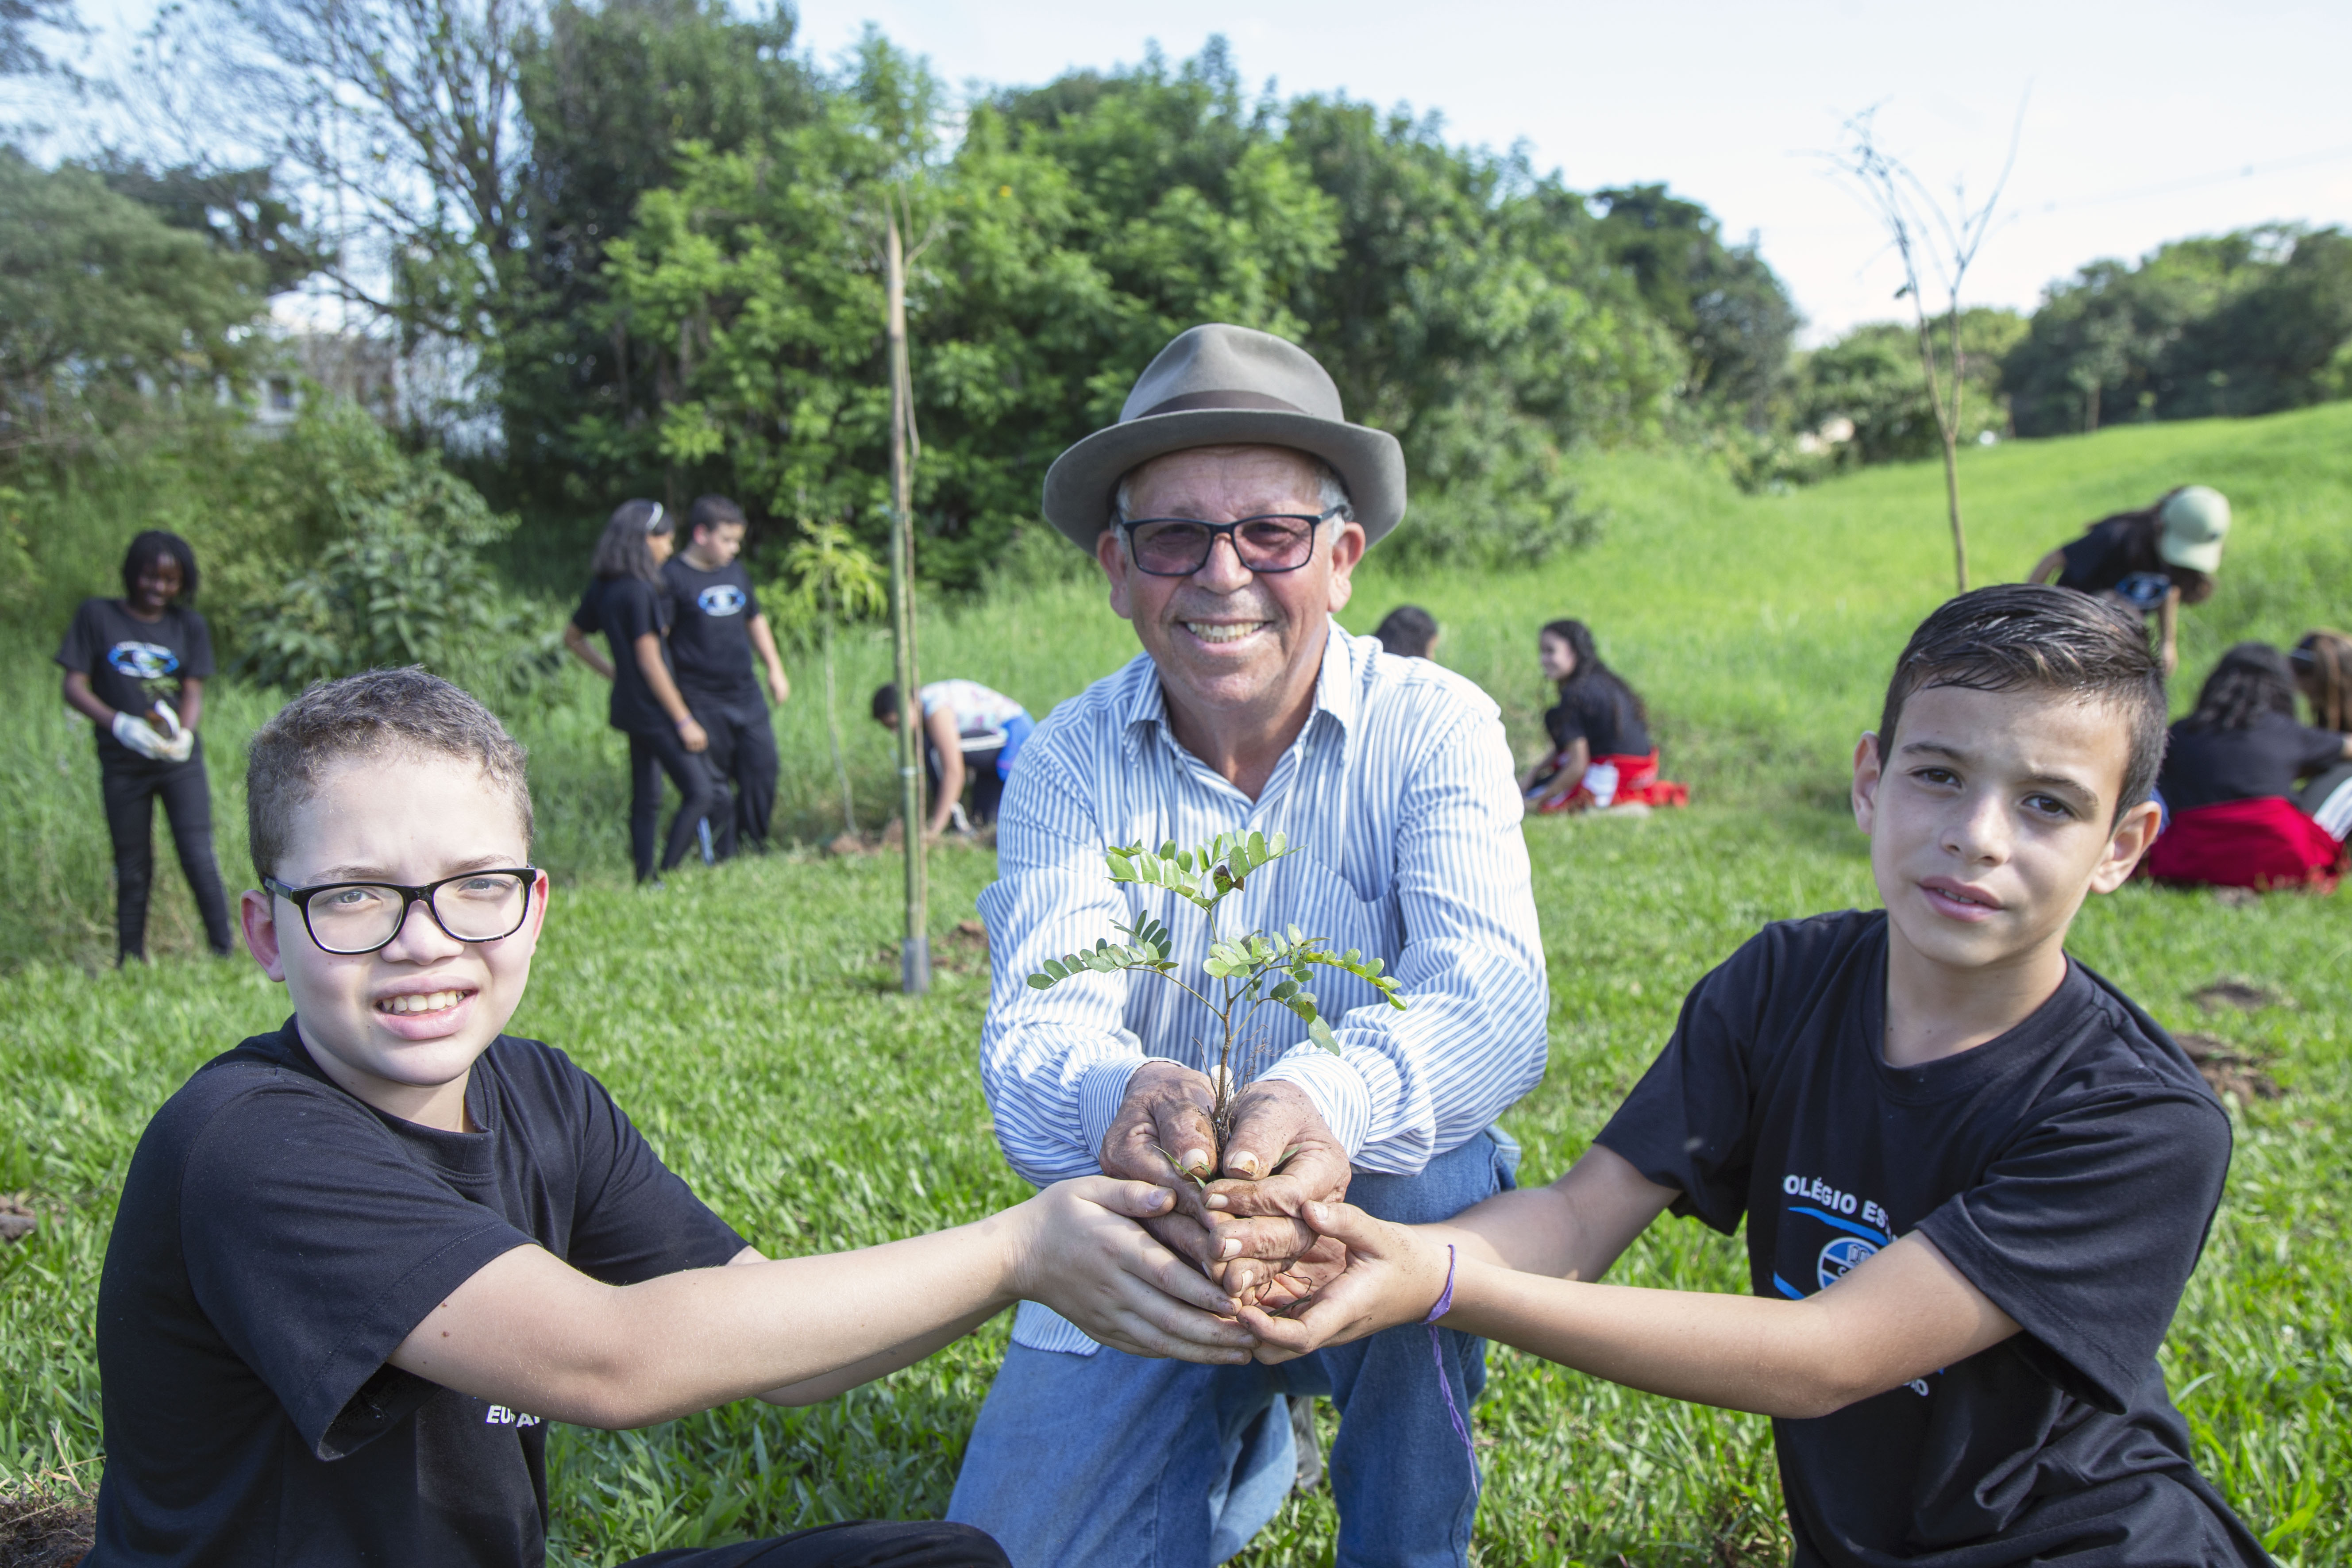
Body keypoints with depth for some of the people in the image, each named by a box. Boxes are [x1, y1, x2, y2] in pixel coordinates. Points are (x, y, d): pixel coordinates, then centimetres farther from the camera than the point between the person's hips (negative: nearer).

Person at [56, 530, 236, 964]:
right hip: (122, 763, 0)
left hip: (181, 761, 0)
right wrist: (120, 723, -19)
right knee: (132, 871, 6)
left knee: (199, 859, -9)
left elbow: (193, 693, 2)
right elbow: (75, 687, -2)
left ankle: (225, 957, -4)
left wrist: (183, 733, -20)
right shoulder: (96, 616, 4)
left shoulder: (190, 626, 9)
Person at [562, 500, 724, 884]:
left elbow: (573, 638, 20)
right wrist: (684, 720, -14)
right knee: (700, 793, -7)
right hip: (652, 708, -9)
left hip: (630, 705, 9)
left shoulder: (602, 588, 8)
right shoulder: (639, 591, -18)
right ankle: (665, 877, -7)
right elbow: (651, 662, -18)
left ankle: (645, 880, 18)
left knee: (646, 800, 14)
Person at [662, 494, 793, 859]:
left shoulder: (736, 572, 13)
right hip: (702, 701, -6)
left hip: (747, 695, 6)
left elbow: (756, 622, 26)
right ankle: (722, 856, 13)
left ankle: (754, 843, 19)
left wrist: (774, 669, 22)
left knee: (762, 767, 4)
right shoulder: (672, 576, -9)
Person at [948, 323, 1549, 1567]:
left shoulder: (1435, 728, -12)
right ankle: (1256, 1438, 25)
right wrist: (1118, 1101, -47)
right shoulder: (1068, 763, -8)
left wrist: (1327, 1102, -51)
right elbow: (1034, 1027, -21)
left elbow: (1494, 994, -28)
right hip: (1132, 1274, 3)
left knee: (1420, 1181, -34)